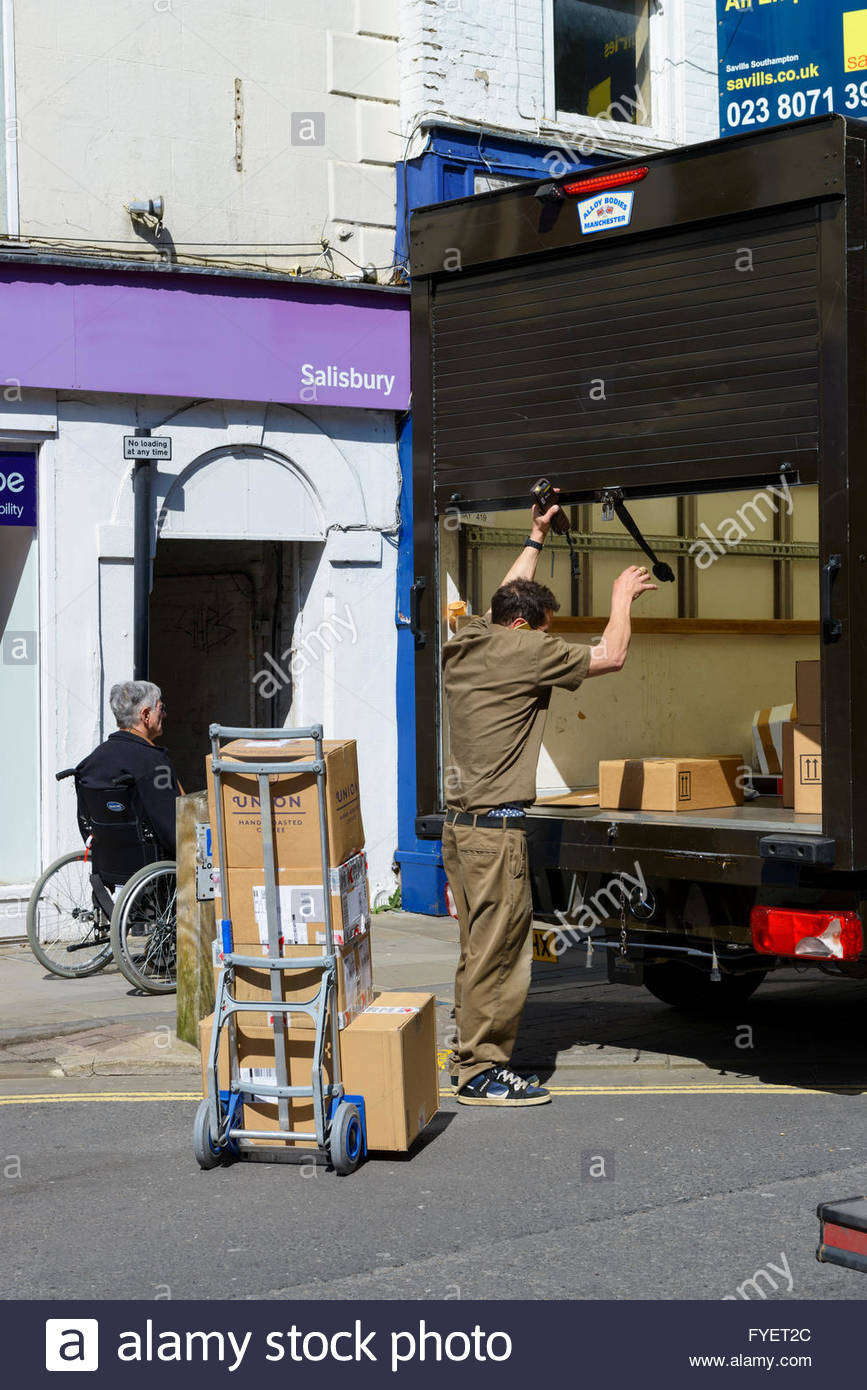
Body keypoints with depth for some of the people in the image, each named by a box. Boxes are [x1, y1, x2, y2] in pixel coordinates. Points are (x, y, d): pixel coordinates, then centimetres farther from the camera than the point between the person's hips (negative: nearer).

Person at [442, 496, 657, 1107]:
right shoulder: (524, 653, -11)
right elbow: (610, 656, -3)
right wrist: (622, 597, 13)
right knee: (498, 950, -5)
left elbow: (509, 597, 33)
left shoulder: (467, 646, 12)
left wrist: (535, 538, 41)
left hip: (462, 823, 9)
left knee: (479, 949, 14)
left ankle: (471, 1056, 20)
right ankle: (483, 1072, -1)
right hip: (496, 827, -9)